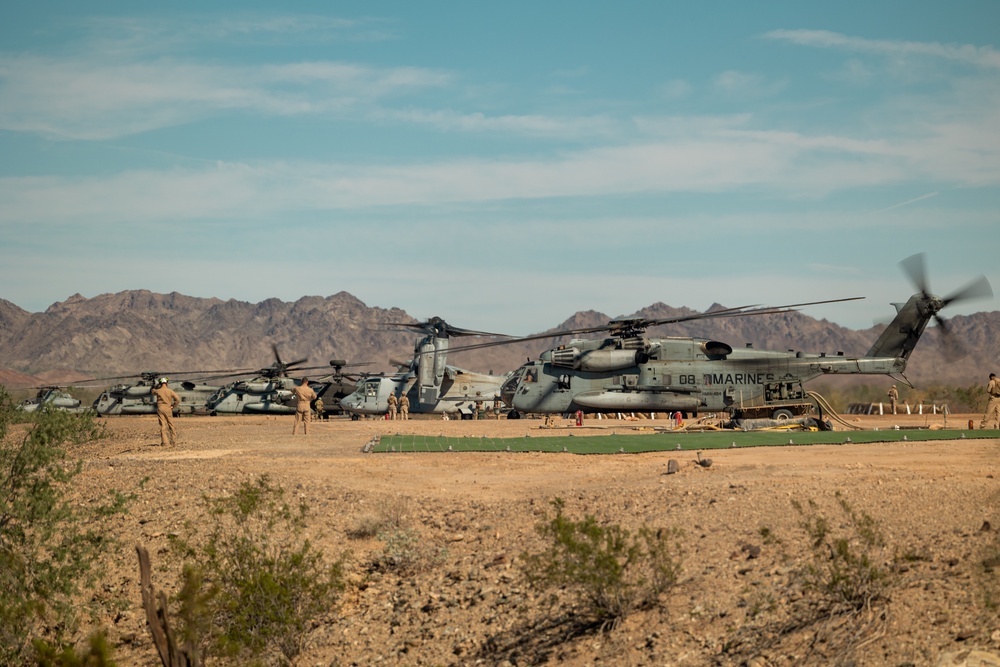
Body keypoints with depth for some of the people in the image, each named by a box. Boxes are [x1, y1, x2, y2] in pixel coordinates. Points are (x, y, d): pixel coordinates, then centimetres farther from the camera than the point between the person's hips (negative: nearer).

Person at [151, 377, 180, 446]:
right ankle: (174, 441, 14)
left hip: (160, 409, 0)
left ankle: (165, 442, -7)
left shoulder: (158, 391, -2)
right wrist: (173, 406, 2)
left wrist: (156, 386, 21)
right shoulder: (170, 391, -2)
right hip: (168, 409, 1)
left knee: (162, 425, -1)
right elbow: (177, 399, -9)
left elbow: (152, 391, 22)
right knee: (171, 425, 11)